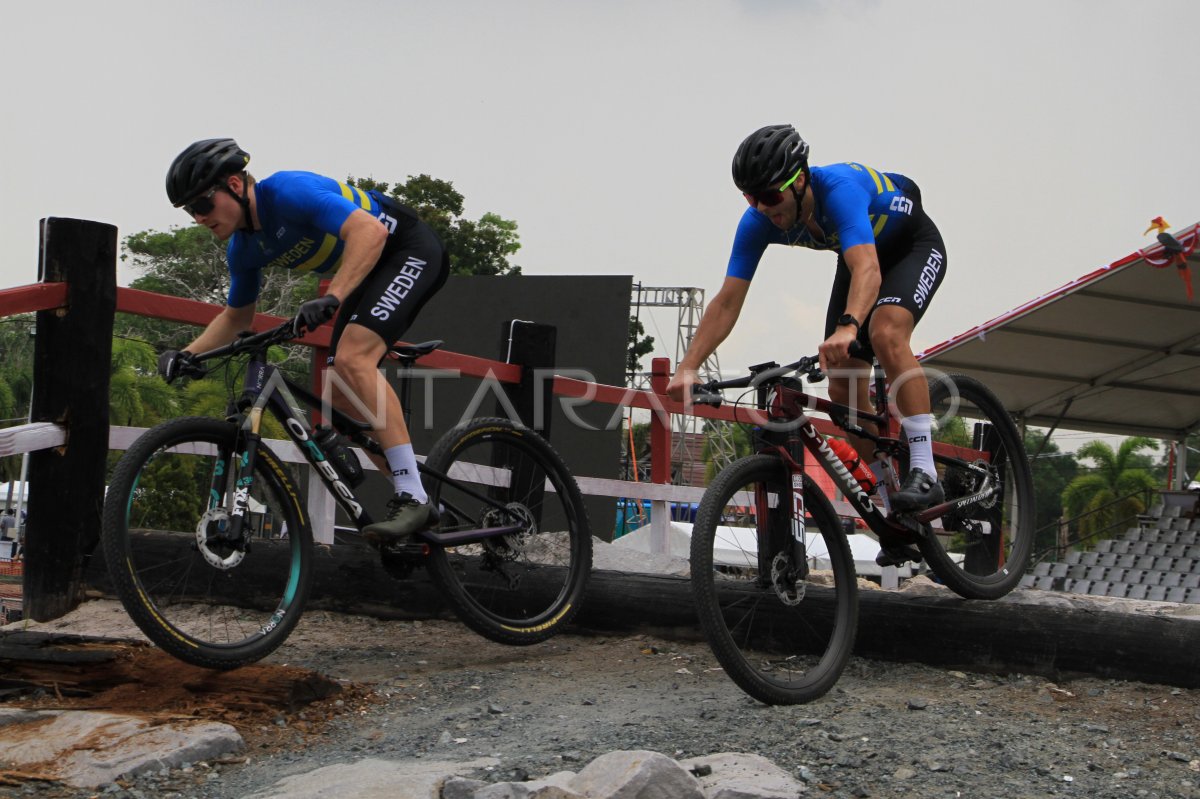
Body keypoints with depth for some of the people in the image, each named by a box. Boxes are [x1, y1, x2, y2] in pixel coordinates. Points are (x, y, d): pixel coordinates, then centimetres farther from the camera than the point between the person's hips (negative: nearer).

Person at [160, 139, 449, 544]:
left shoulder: (290, 191, -27)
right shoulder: (244, 249, 0)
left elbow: (370, 230, -38)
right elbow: (236, 316, 15)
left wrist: (332, 298, -47)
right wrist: (187, 353, -1)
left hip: (411, 250, -9)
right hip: (368, 272, 9)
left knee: (351, 357, -28)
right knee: (343, 398, 1)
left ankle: (413, 498, -29)